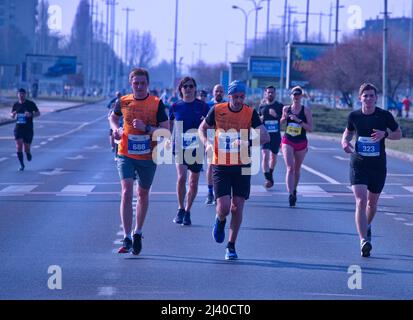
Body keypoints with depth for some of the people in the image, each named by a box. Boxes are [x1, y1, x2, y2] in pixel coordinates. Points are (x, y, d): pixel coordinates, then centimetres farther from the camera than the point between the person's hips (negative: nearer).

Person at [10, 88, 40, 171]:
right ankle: (22, 165, 0)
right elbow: (12, 115, 17)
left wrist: (31, 115, -20)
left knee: (26, 148, 2)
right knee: (18, 147, -11)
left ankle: (28, 154, 39)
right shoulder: (16, 105, 5)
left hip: (28, 129, -2)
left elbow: (38, 113, 0)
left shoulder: (30, 104, -3)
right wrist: (13, 114, -8)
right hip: (18, 129, 2)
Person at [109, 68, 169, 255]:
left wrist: (146, 128, -23)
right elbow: (113, 117, 21)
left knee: (143, 194, 15)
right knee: (126, 192, -15)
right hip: (126, 155, 0)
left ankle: (138, 233, 34)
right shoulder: (124, 102, 0)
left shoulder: (157, 104, -7)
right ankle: (127, 239, -16)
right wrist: (116, 129, 1)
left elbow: (166, 131, -10)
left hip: (148, 157, 0)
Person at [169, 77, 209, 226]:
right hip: (180, 147, -1)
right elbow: (169, 126, 14)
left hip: (196, 147, 1)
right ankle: (180, 209, -1)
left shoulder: (202, 106, 2)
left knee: (194, 182, 6)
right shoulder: (175, 107, 4)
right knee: (181, 177, -18)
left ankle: (187, 211, 22)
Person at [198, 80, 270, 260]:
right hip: (221, 165, -1)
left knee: (237, 208, 1)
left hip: (242, 166, 1)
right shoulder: (217, 110, -3)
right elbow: (202, 128, 11)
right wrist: (207, 143, -9)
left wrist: (248, 142, -30)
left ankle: (231, 246, 16)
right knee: (224, 207, -10)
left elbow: (265, 136, -11)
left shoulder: (250, 113, -4)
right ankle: (220, 221, 27)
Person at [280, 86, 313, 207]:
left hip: (301, 143, 0)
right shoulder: (286, 109, 3)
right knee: (290, 168, -15)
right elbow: (281, 123, 19)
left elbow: (310, 128, -8)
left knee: (297, 169, 15)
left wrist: (299, 120, -20)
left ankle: (294, 190, 37)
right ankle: (290, 194, -24)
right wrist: (284, 117, -4)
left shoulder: (306, 111, -4)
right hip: (287, 142, 0)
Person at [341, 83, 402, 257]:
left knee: (372, 202, 17)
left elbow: (399, 134, 4)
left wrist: (385, 134, -16)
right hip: (358, 165, -1)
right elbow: (348, 132, 16)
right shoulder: (354, 116, -2)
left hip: (378, 166, 1)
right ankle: (364, 240, -21)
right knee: (361, 201, -16)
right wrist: (345, 141, -6)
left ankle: (367, 226, 48)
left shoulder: (384, 115, -6)